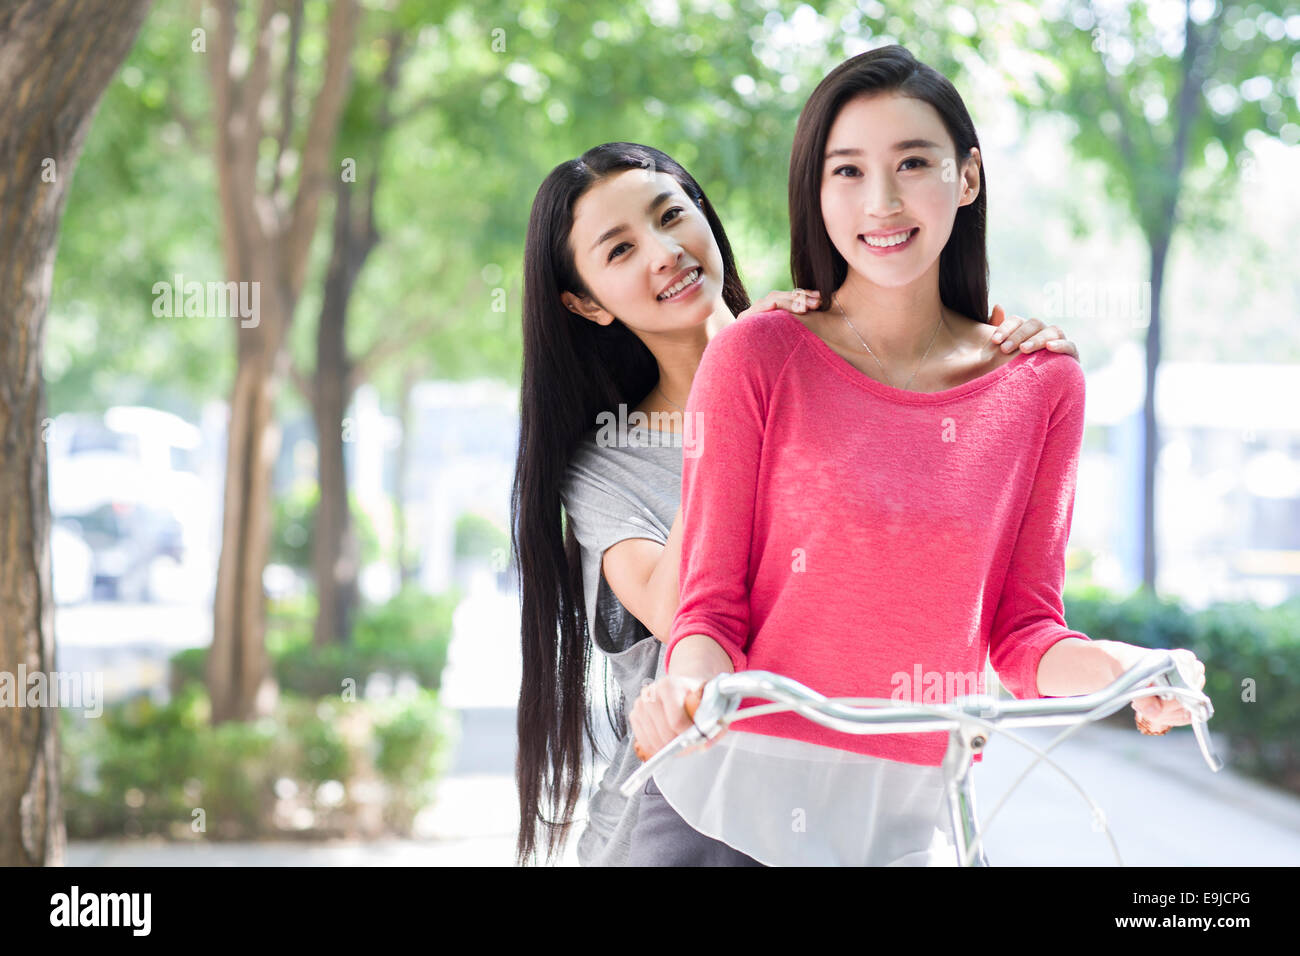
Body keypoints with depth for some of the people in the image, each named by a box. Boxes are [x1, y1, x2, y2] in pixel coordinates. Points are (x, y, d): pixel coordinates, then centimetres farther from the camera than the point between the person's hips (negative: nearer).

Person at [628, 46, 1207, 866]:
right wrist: (689, 681, -28)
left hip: (913, 814, 3)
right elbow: (712, 605, -5)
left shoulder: (1041, 384, 3)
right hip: (745, 794, -2)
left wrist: (1122, 669, -17)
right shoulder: (757, 357, -5)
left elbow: (1023, 631, 4)